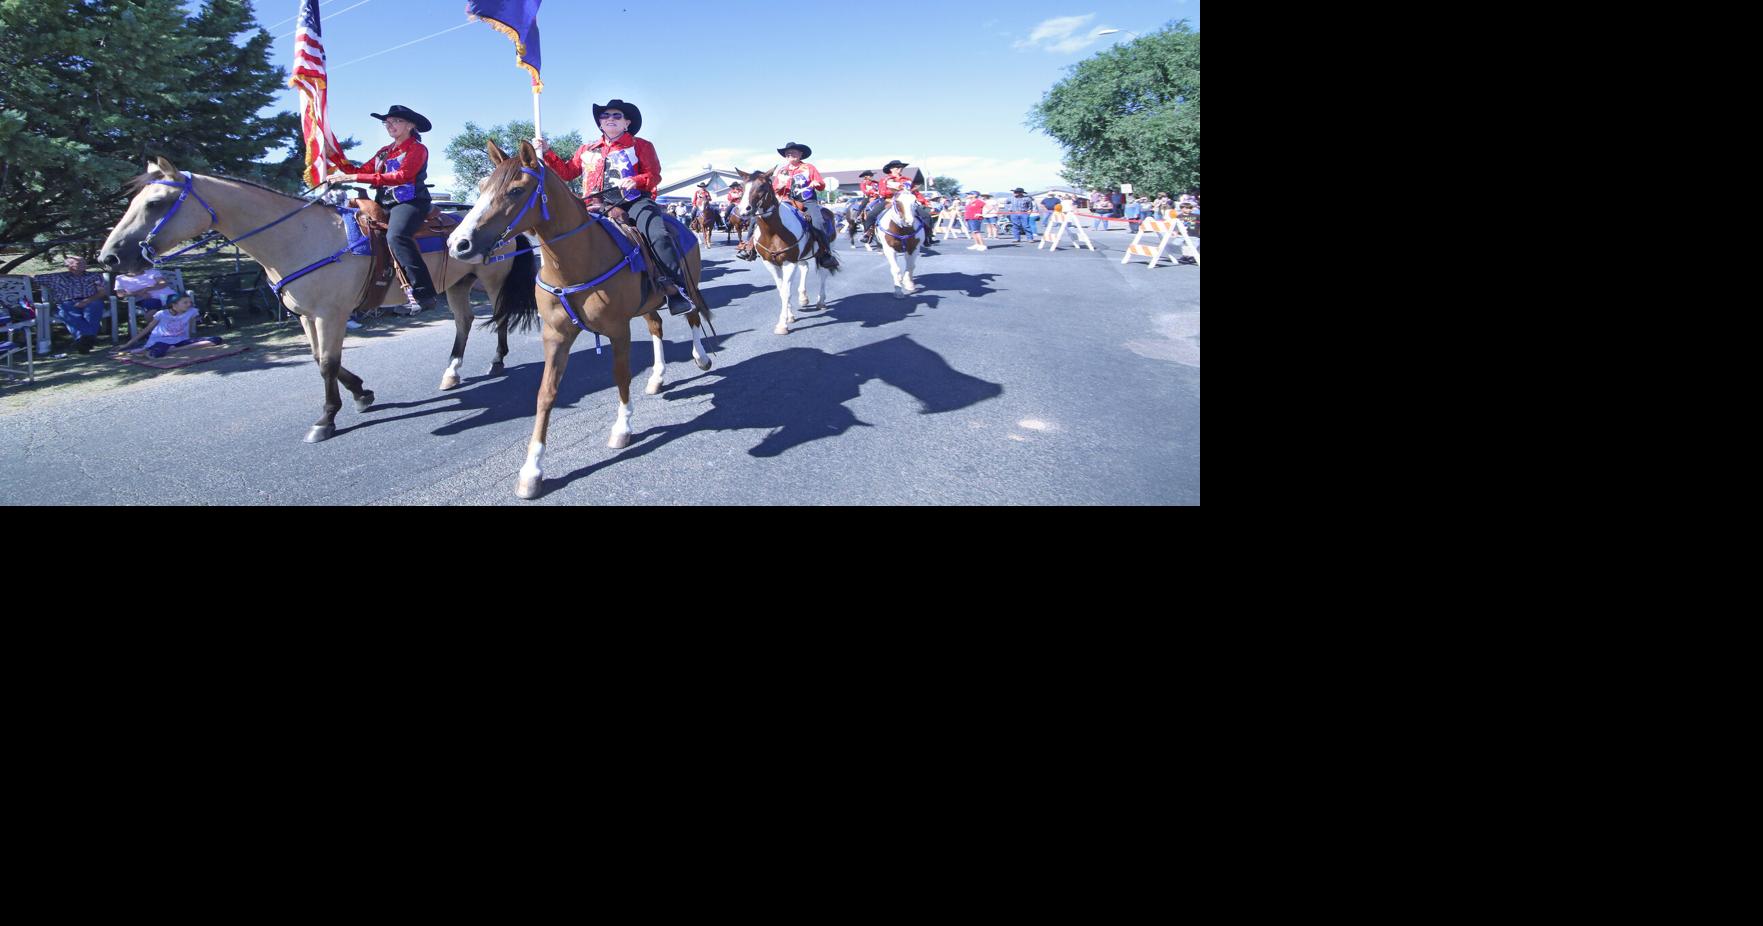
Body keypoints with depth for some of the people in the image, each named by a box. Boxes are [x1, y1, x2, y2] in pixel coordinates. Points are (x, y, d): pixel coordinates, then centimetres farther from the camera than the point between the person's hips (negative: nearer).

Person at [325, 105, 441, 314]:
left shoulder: (418, 149, -1)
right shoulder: (384, 152, 24)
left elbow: (401, 176, -16)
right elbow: (361, 171, 18)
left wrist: (357, 178, -20)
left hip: (410, 203, -9)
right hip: (383, 205, 9)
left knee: (396, 235, -36)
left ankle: (423, 292, -40)